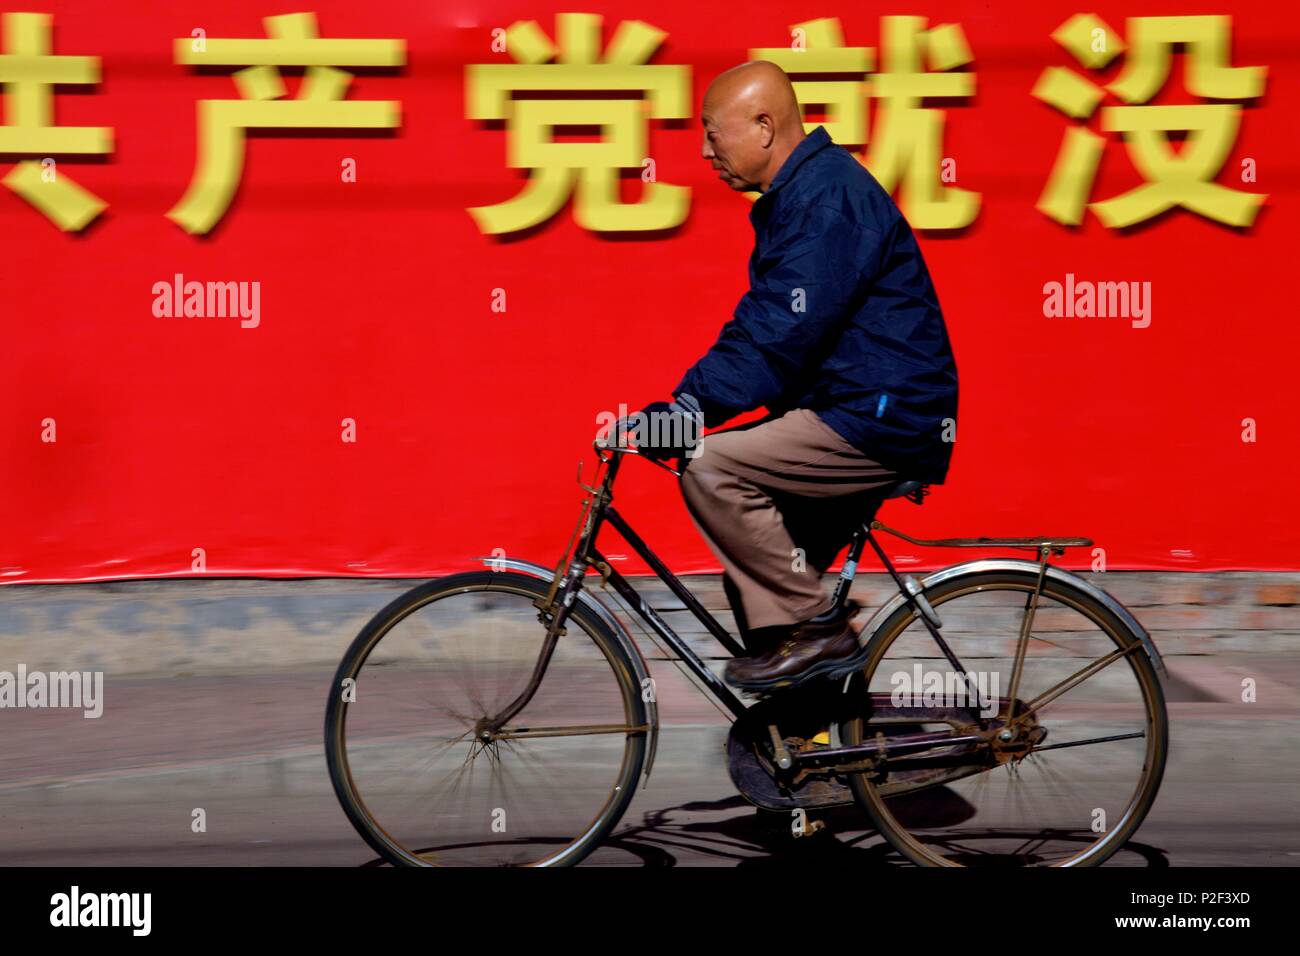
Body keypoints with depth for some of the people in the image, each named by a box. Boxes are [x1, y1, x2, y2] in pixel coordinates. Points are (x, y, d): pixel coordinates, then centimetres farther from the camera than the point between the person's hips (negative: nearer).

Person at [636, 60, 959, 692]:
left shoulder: (827, 197, -17)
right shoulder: (797, 195, 17)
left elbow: (781, 336, -24)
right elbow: (757, 329, 18)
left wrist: (691, 409, -24)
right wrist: (686, 402, 7)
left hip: (884, 421, -11)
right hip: (855, 412, 11)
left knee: (709, 466, -22)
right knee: (757, 573, 12)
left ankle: (814, 629, -13)